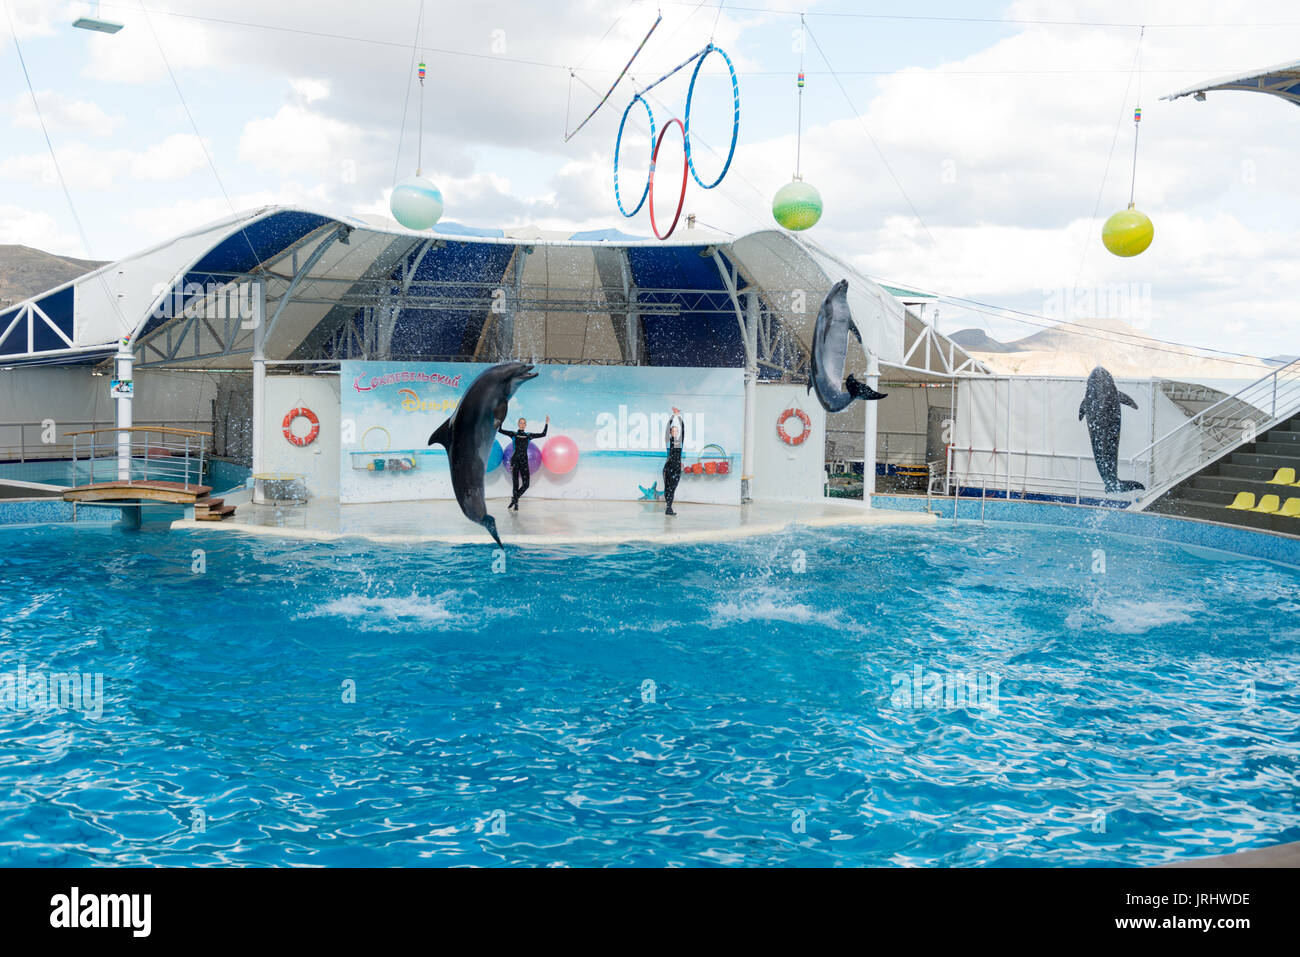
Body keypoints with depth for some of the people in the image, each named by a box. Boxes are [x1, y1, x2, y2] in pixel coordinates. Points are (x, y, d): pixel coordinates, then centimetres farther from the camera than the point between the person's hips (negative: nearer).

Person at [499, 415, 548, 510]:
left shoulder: (529, 435, 11)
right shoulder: (514, 434, 7)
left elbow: (542, 434, 12)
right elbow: (500, 430, 2)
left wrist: (547, 423, 7)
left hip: (524, 462, 2)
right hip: (515, 461, -2)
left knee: (526, 485, -5)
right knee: (516, 484, -4)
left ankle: (514, 499, 15)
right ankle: (516, 503, 7)